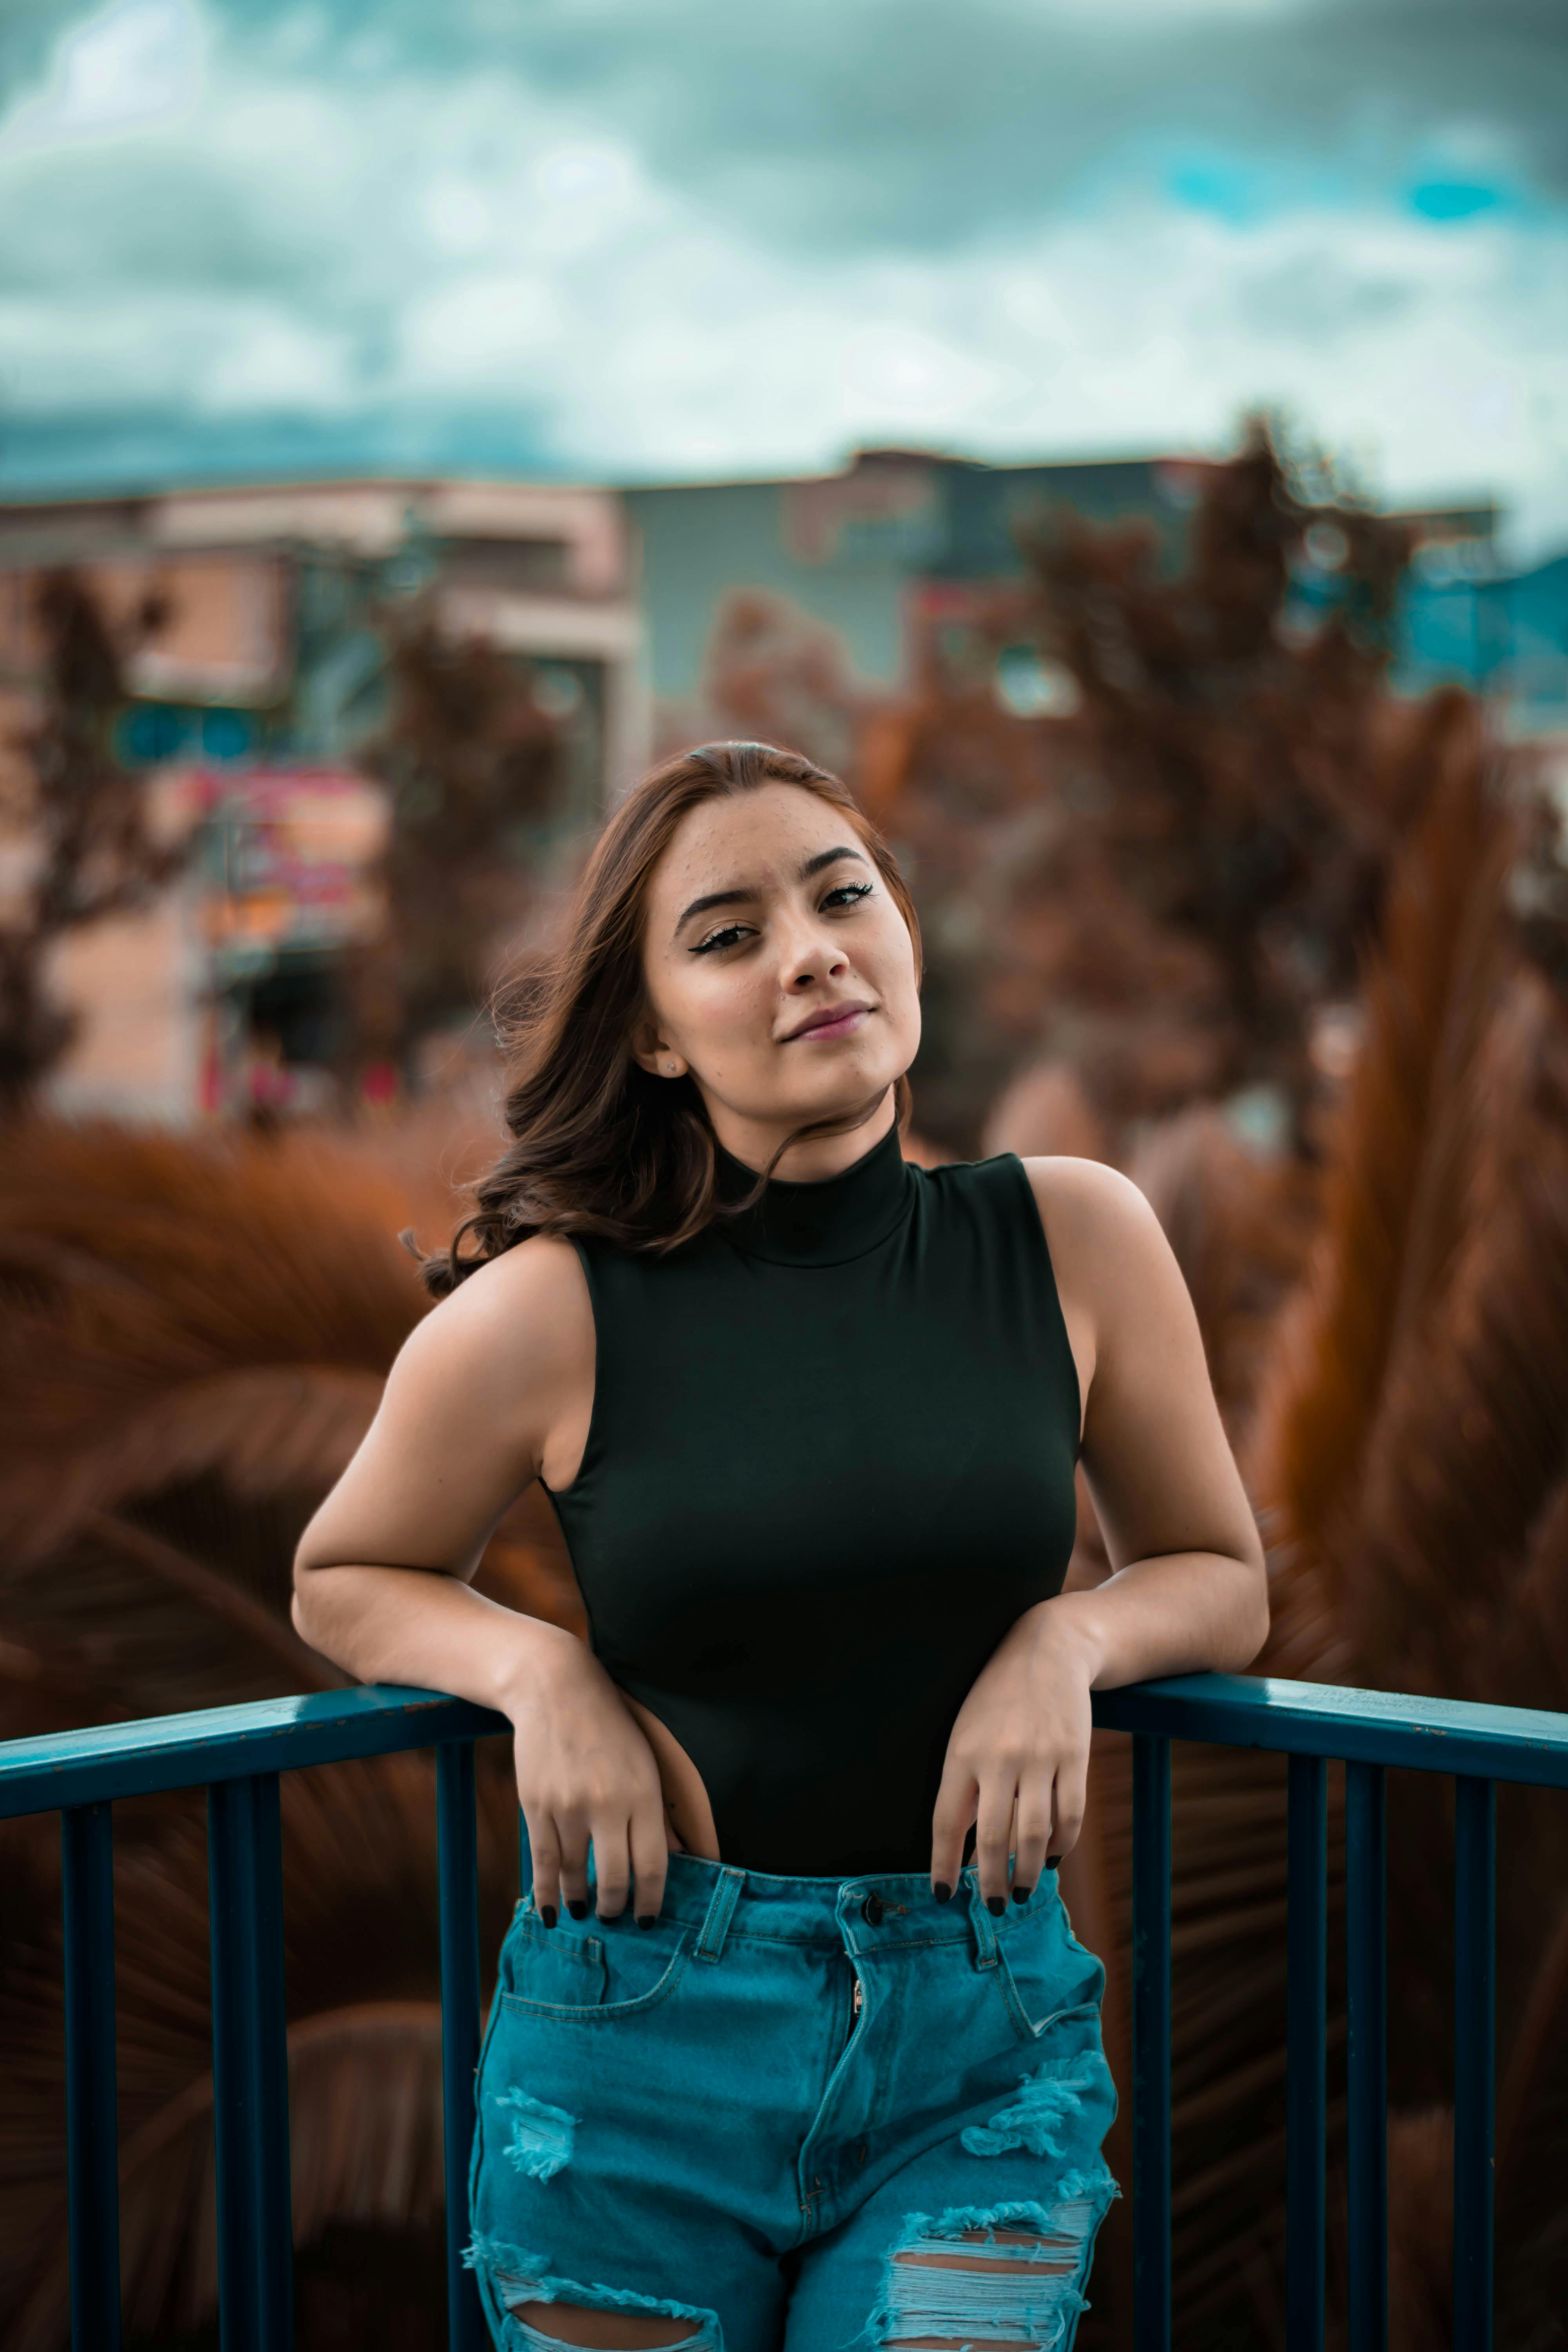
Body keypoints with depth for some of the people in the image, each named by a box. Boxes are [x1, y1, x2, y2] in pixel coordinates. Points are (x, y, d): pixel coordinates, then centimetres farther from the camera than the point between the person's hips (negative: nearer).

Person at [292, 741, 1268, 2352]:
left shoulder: (1072, 1240, -3)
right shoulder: (544, 1317, -9)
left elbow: (1220, 1579, 10)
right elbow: (342, 1584, 9)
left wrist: (1069, 1638, -10)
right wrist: (541, 1671, -10)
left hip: (982, 2041, 1)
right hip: (644, 2044, -1)